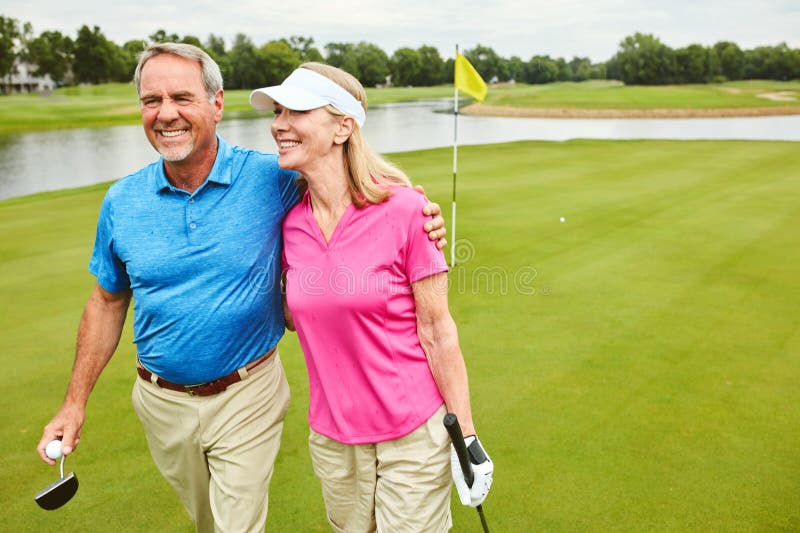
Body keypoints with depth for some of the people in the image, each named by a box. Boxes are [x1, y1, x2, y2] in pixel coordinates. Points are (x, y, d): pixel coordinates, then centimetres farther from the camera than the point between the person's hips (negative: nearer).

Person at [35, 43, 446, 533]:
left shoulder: (271, 179, -15)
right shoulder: (122, 202, -5)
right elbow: (107, 303, 6)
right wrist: (76, 402, 6)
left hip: (247, 398, -3)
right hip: (162, 401, 4)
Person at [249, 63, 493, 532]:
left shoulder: (404, 210, -16)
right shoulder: (291, 221, -2)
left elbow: (437, 331, -12)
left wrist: (466, 435, -9)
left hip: (413, 432, -5)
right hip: (331, 436, 5)